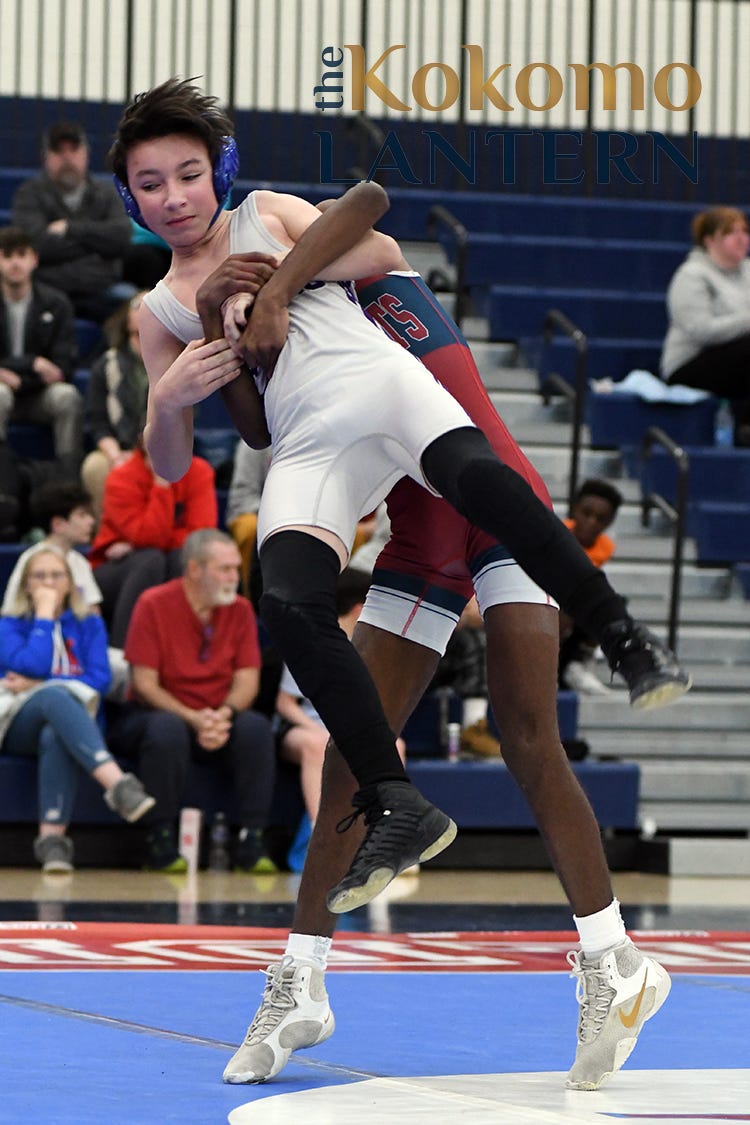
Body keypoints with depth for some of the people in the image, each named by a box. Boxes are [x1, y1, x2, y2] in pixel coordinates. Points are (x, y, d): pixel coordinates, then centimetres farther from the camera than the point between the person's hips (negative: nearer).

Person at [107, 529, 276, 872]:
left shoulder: (240, 610, 3)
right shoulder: (154, 605, -9)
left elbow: (247, 679, -3)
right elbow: (145, 683, -12)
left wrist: (224, 715, -25)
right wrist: (193, 719, -25)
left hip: (219, 719, 3)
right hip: (160, 712, -3)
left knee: (256, 727, -27)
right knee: (167, 728, -37)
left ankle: (252, 842, -26)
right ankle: (161, 841, -28)